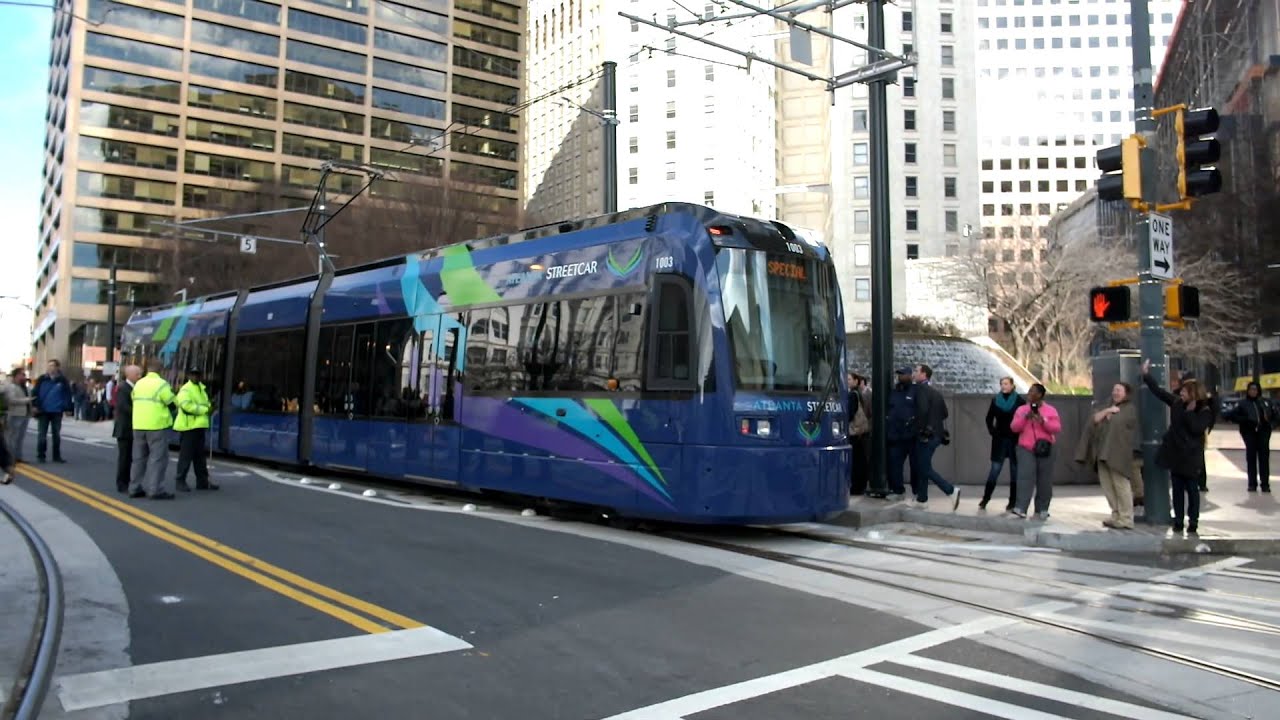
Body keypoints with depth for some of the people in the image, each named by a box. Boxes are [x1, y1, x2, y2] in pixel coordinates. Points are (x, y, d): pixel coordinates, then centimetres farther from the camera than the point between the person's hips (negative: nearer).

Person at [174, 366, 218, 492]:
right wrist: (205, 409, -20)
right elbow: (187, 406, -24)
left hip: (199, 426, 9)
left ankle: (202, 481, 16)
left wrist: (209, 407, 4)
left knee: (200, 456, 11)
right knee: (186, 455, -4)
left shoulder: (201, 388, 17)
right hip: (188, 426, -9)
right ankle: (181, 481, 4)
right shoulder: (185, 389, -10)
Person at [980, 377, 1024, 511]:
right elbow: (989, 418, 14)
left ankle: (1013, 502, 10)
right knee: (995, 469, -1)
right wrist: (992, 431, 3)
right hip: (999, 439, 2)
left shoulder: (1019, 401, -3)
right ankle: (985, 499, 4)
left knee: (1015, 470, 4)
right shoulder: (995, 400, 6)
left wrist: (1020, 434, -9)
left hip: (1014, 440, -2)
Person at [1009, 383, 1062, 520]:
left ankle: (1042, 510, 18)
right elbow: (1014, 427, 2)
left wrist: (1043, 421, -19)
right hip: (1026, 449, 0)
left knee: (1044, 481, 6)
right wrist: (1025, 418, -13)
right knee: (1025, 478, -13)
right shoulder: (1021, 410, 10)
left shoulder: (1050, 410, 4)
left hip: (1044, 449, 0)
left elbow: (1057, 428, -5)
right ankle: (1020, 509, -20)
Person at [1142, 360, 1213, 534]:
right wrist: (1146, 375, 7)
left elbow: (1197, 428, -20)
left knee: (1192, 490, 4)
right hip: (1175, 453, 5)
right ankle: (1178, 521, 13)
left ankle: (1193, 522, 10)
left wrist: (1190, 412, -18)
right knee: (1177, 489, 8)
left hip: (1191, 456, -4)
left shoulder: (1204, 411, -8)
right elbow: (1159, 391, 10)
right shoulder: (1177, 403, 4)